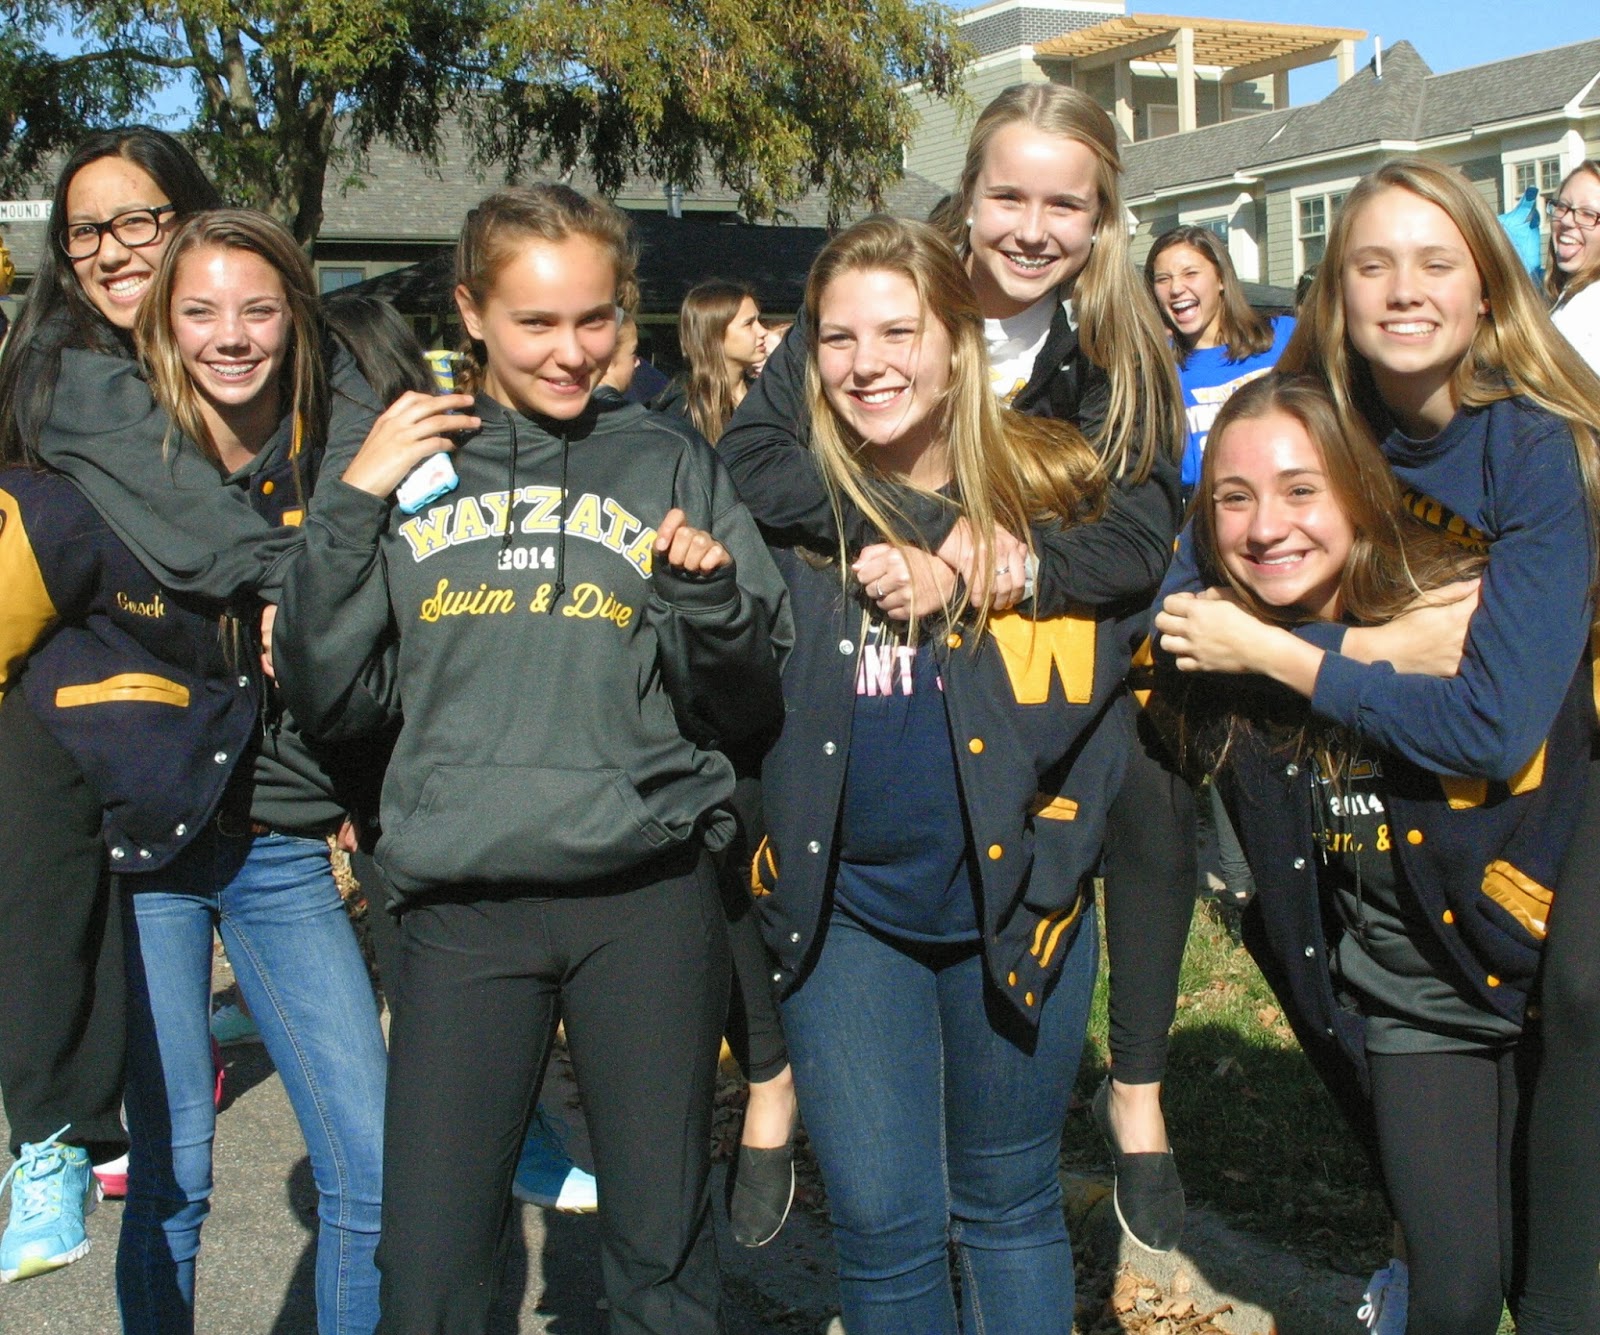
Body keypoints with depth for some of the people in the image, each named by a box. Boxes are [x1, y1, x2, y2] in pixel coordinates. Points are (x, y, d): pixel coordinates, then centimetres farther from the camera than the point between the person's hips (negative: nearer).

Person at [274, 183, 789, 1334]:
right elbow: (330, 698, 6)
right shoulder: (416, 464, 9)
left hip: (648, 898, 0)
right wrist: (354, 504, -3)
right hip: (461, 904, 1)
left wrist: (711, 594, -13)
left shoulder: (671, 466, 7)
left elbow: (751, 710, 6)